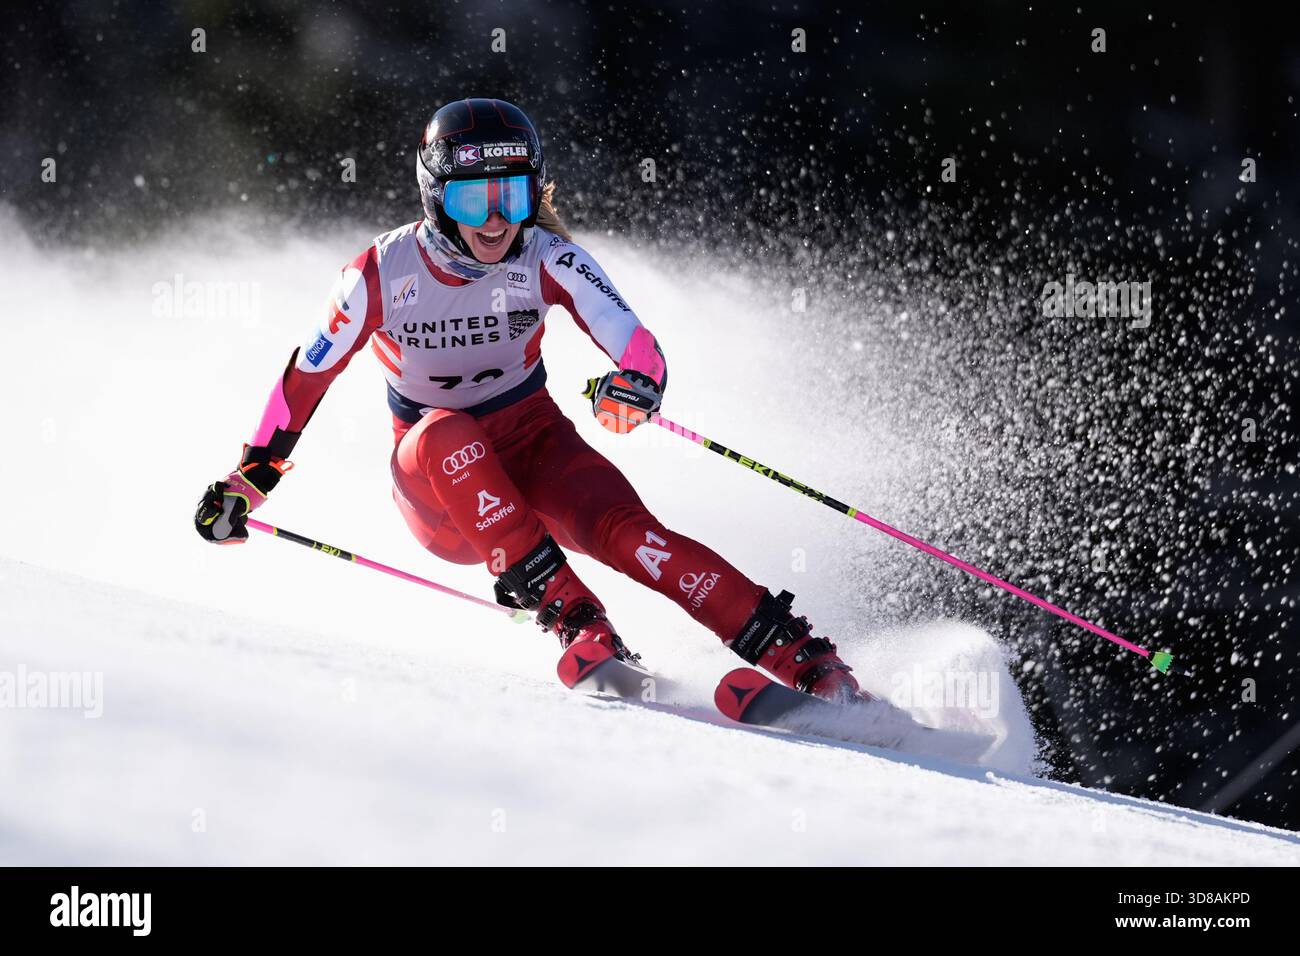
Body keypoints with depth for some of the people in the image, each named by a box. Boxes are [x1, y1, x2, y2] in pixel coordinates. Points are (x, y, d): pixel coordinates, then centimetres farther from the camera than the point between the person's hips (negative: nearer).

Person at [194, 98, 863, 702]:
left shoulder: (548, 260, -13)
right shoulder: (382, 275, -14)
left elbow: (637, 344, -24)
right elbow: (305, 378, -1)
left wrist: (635, 386, -47)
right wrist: (248, 479, 1)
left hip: (534, 449, 0)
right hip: (438, 489, 0)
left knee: (625, 532, -28)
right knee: (448, 432, -35)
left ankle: (802, 659, -32)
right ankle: (575, 620, -38)